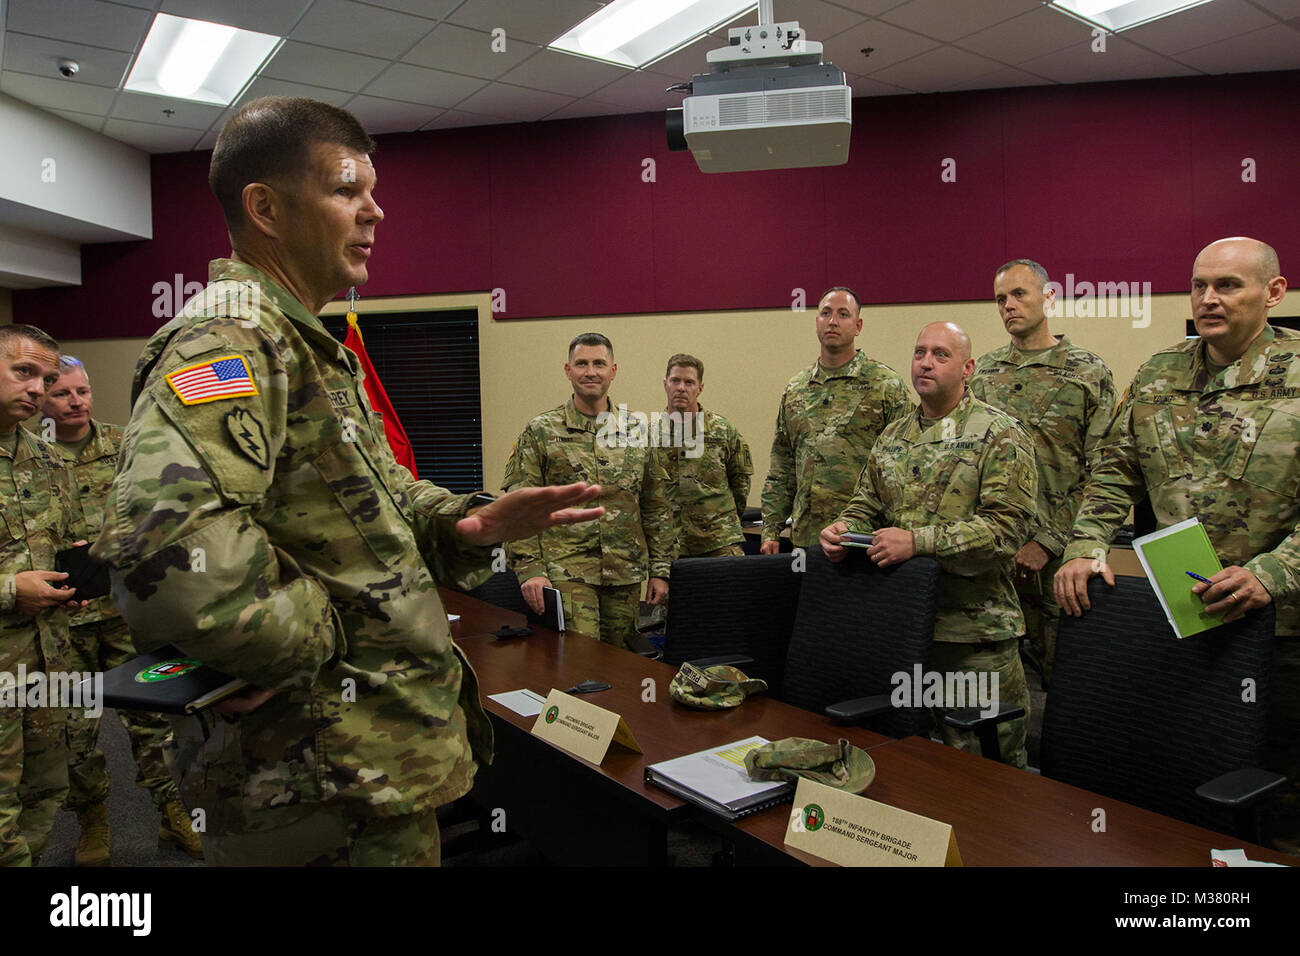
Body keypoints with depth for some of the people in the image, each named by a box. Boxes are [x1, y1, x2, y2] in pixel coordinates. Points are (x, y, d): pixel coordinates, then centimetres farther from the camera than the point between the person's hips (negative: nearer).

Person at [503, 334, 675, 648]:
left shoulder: (637, 432, 9)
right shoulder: (541, 431, 1)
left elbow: (656, 508, 12)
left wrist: (659, 570, 9)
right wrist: (530, 570, -12)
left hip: (626, 574, 4)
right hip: (566, 571, -3)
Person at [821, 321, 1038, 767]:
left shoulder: (999, 434, -6)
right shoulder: (893, 437, 14)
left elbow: (1005, 526, -16)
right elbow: (867, 505, 20)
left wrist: (918, 541, -24)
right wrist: (845, 528, -3)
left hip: (974, 630, -5)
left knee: (988, 764, 6)